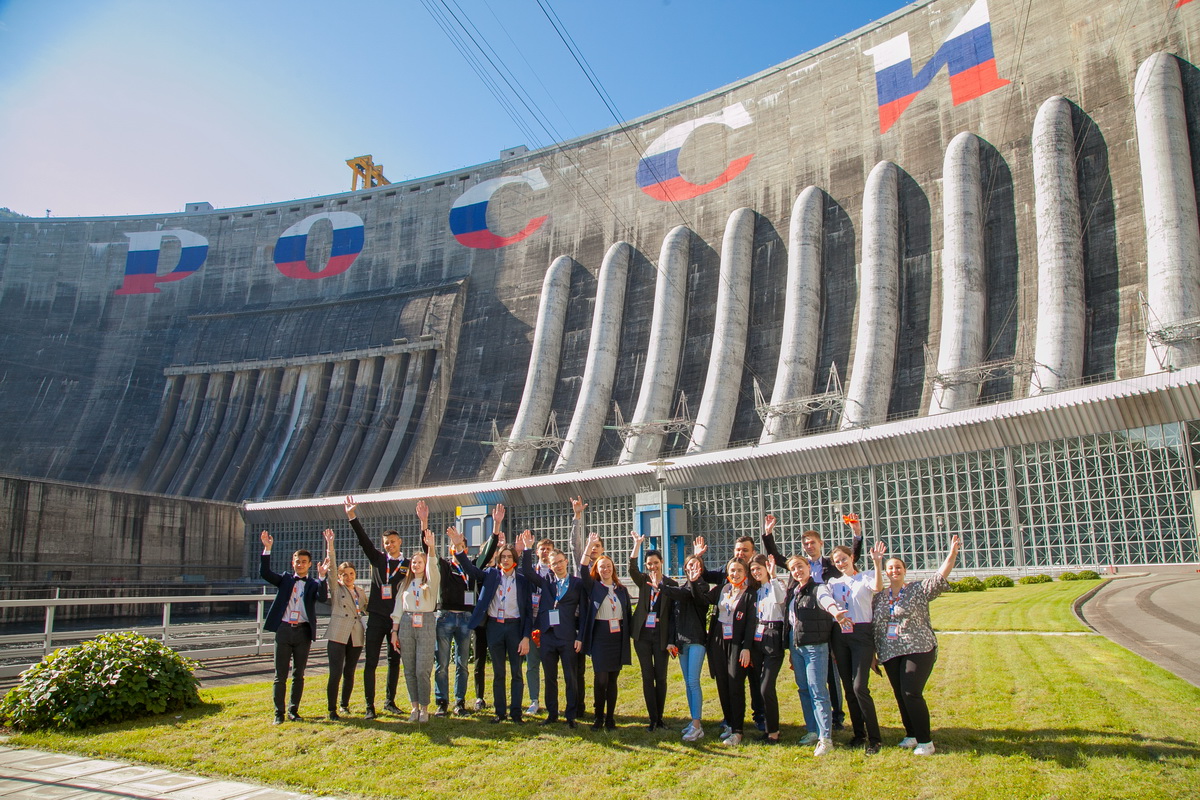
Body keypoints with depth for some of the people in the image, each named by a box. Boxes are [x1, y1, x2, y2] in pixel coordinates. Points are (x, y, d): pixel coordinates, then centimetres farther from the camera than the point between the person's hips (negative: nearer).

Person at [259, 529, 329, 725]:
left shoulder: (314, 584, 6)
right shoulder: (285, 579, 10)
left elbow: (322, 598, -13)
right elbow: (264, 573, -4)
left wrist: (322, 577, -25)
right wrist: (267, 549, -13)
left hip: (303, 631, 0)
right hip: (284, 629, 0)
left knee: (298, 675, 7)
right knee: (280, 675, 3)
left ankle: (293, 710, 18)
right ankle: (279, 712, 11)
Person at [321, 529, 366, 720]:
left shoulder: (361, 593, 17)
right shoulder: (336, 588, 3)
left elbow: (367, 610, 26)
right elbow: (330, 567, -9)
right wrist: (330, 545, -18)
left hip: (356, 636, 5)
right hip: (337, 635, -4)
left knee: (350, 673, 10)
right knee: (335, 674, -9)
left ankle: (345, 705, 26)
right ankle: (332, 710, 0)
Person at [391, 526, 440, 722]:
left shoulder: (431, 581, 4)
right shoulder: (405, 583, 14)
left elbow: (432, 566, -17)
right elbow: (398, 608, 13)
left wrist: (431, 548, -33)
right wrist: (394, 631, 6)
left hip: (426, 624, -4)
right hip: (406, 624, 4)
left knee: (423, 670, -6)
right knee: (409, 670, 5)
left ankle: (424, 708, 6)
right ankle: (414, 706, 16)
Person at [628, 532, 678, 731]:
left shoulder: (671, 584, -1)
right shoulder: (643, 580, 5)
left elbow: (673, 614, -3)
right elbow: (632, 568, -17)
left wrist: (671, 641, -9)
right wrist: (637, 544, -29)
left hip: (661, 635, -2)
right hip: (643, 634, 2)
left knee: (661, 677, 4)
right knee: (647, 677, 3)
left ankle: (660, 717, 17)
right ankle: (652, 718, 10)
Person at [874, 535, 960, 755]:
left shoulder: (919, 590, 0)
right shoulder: (879, 598, 11)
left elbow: (940, 577, -15)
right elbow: (874, 627, 15)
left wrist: (952, 555, -27)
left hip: (918, 650, -5)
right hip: (890, 654, 5)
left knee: (911, 693, -14)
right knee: (900, 696, 8)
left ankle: (925, 741, -2)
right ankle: (911, 735, 26)